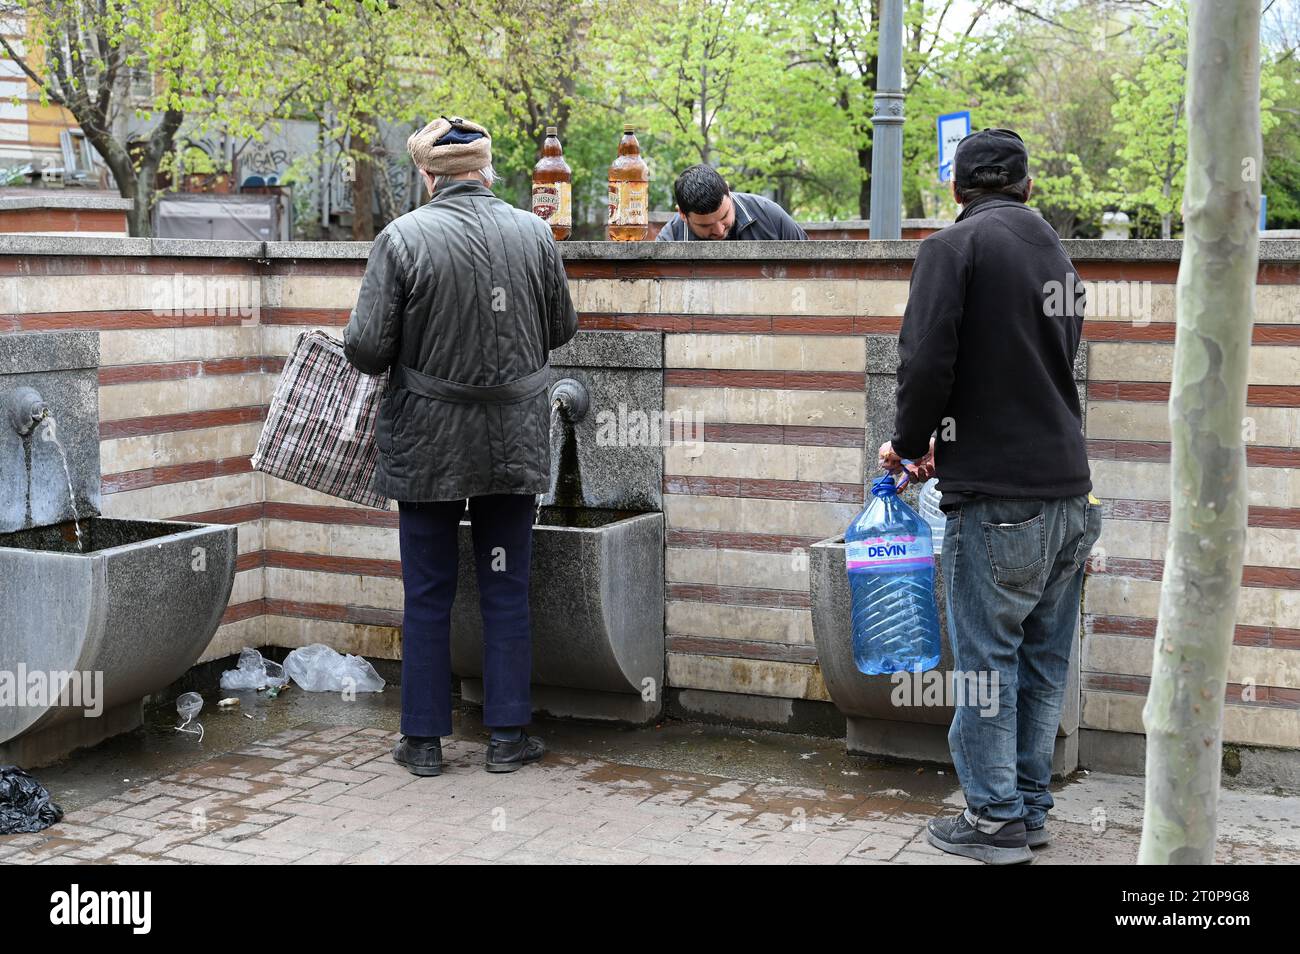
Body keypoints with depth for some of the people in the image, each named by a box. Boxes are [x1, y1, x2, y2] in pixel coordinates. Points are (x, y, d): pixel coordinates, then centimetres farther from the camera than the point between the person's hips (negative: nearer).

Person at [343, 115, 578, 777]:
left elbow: (365, 348, -13)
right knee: (506, 590, 11)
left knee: (427, 595, 8)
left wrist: (404, 356, 9)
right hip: (514, 444, 2)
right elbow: (562, 329, 9)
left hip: (428, 446, -2)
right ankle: (508, 735, 16)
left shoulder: (402, 238, -12)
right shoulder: (534, 233, -2)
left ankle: (423, 740, 16)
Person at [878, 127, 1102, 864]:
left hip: (998, 497, -7)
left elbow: (927, 361, -16)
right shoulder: (1057, 256, 16)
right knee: (1044, 660, 14)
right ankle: (1031, 808, 24)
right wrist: (942, 444, 25)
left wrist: (908, 443, 3)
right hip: (1069, 493, 7)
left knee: (988, 659, 2)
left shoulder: (955, 249, -7)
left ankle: (994, 820, 9)